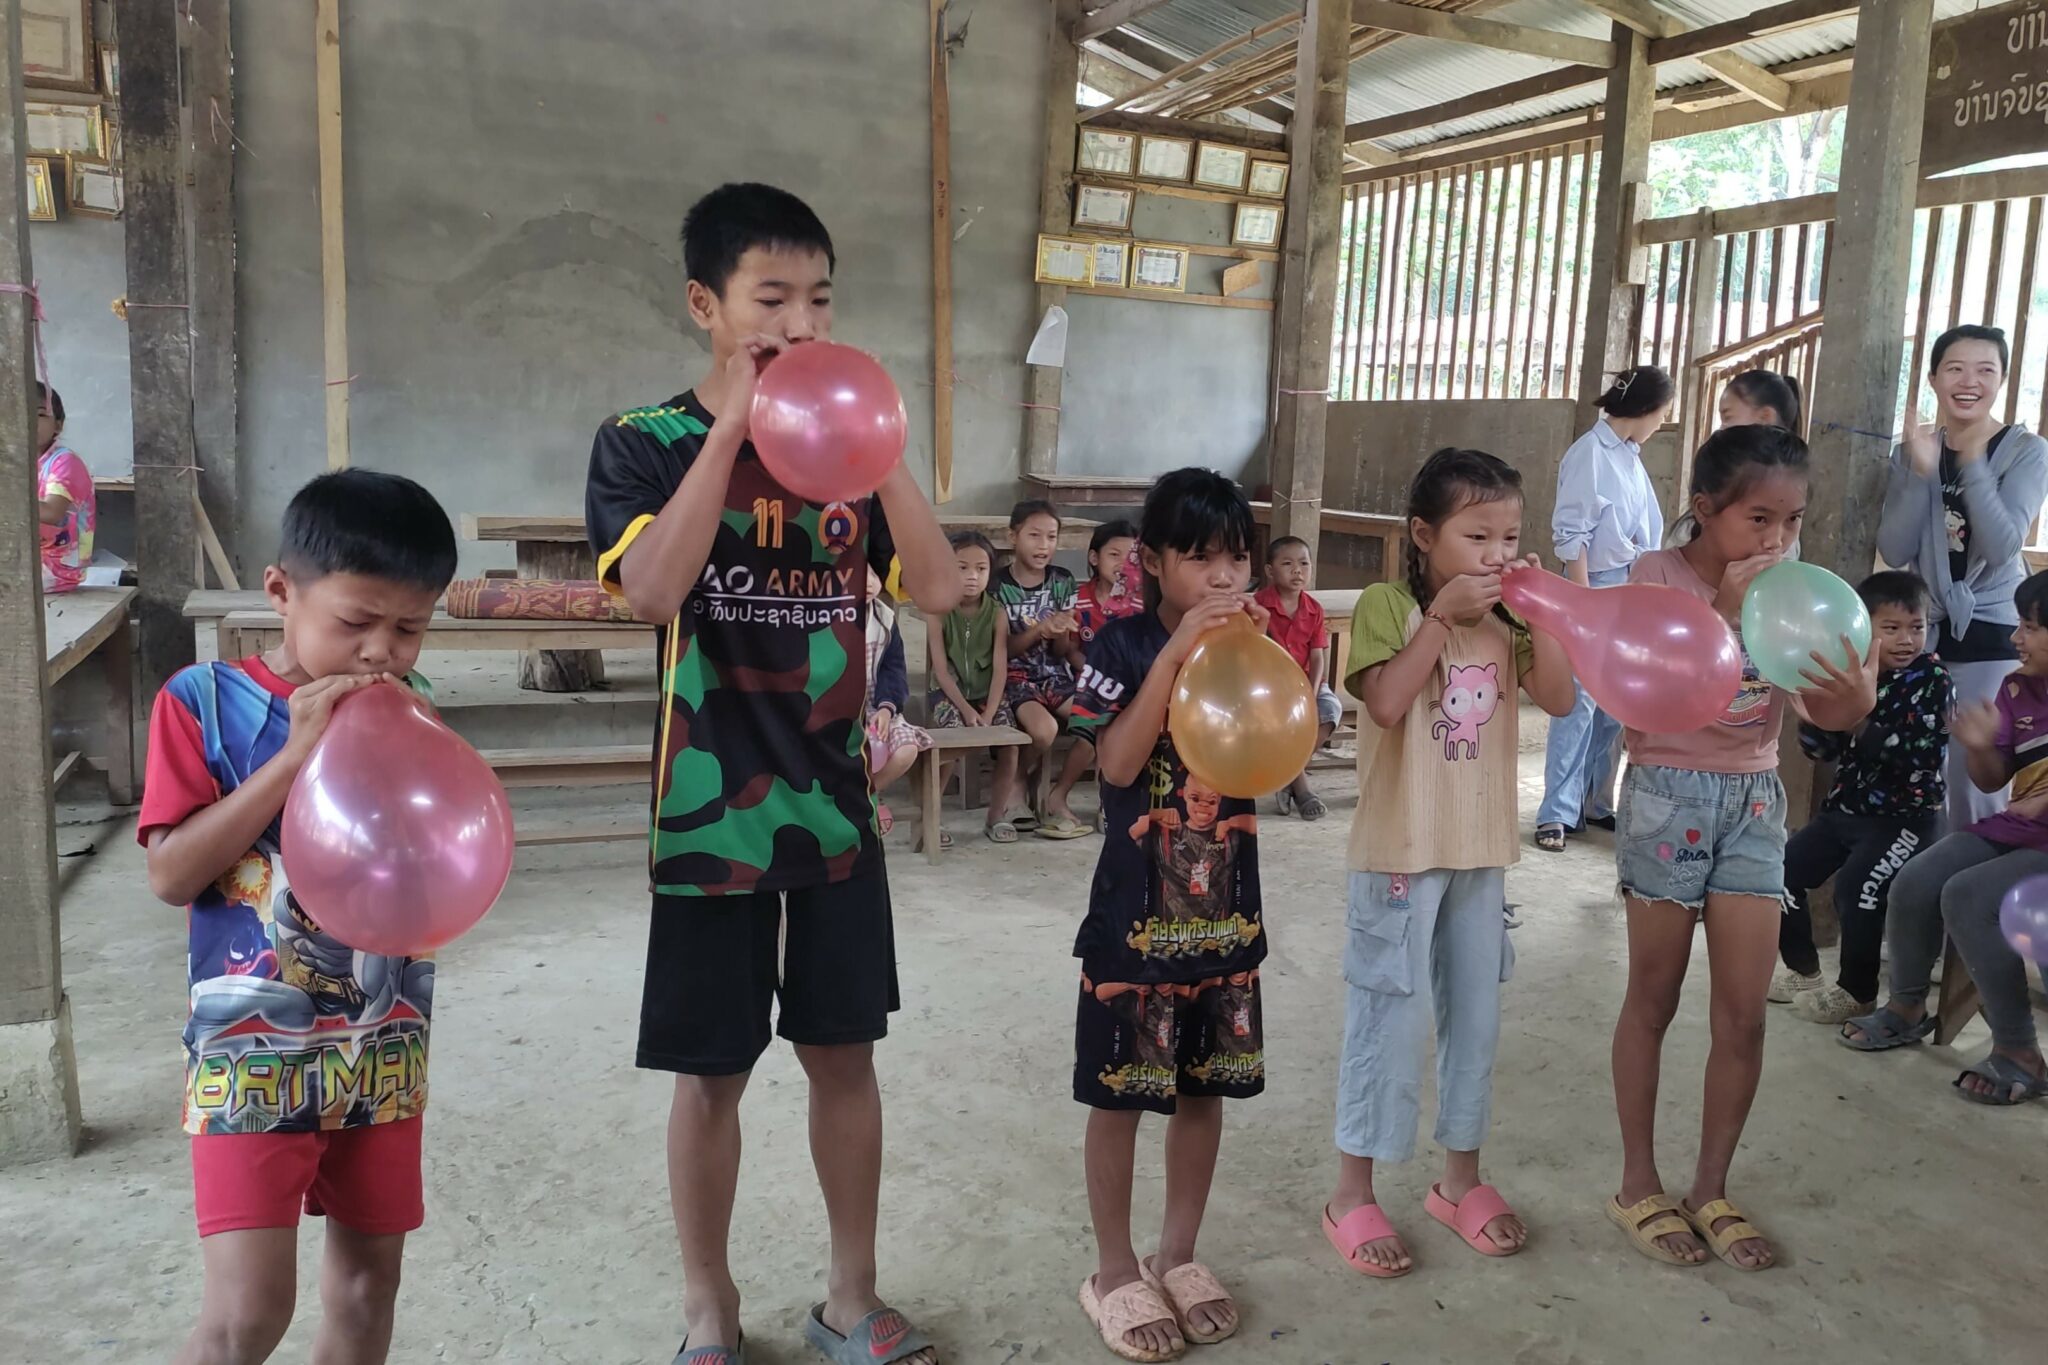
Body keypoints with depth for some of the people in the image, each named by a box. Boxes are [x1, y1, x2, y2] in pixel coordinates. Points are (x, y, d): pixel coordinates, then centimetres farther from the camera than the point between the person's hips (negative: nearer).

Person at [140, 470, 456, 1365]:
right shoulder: (205, 701, -8)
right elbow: (171, 874, -15)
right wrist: (295, 755, -22)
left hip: (385, 1047, 4)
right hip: (251, 1050, -4)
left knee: (370, 1269, 14)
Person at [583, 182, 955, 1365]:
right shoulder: (644, 442, -6)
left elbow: (940, 588, -7)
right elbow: (654, 590, -25)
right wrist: (734, 425, -23)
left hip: (836, 803, 4)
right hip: (712, 811, -3)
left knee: (845, 1051, 13)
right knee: (713, 1074, 9)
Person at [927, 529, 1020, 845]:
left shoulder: (996, 613, -3)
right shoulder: (940, 612, -7)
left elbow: (1000, 668, -7)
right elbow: (941, 670, -10)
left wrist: (989, 712, -18)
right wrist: (966, 709, -20)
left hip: (987, 693, 2)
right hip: (949, 693, -2)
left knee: (1010, 743, -18)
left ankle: (997, 815, 3)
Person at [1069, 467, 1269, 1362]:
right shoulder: (1124, 644, -11)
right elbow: (1118, 762, -21)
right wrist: (1176, 652, -27)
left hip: (1225, 906, 5)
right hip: (1138, 907, -5)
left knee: (1204, 1088, 14)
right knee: (1120, 1093, 6)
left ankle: (1177, 1256, 32)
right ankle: (1114, 1271, 23)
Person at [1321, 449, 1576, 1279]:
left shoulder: (1506, 617, 5)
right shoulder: (1387, 605, -11)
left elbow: (1559, 698, -3)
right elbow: (1385, 703, -24)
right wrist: (1442, 615, -24)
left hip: (1483, 850, 6)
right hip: (1401, 850, -6)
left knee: (1475, 1017, 15)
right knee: (1390, 1019, 1)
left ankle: (1461, 1178, 33)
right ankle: (1352, 1195, 16)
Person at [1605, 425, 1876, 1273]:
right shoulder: (1657, 577, -10)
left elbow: (1829, 715, -3)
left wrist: (1857, 695, -26)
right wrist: (1723, 611, -28)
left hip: (1755, 798, 4)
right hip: (1669, 792, -4)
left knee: (1745, 1011, 4)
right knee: (1654, 997, 6)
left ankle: (1711, 1190, 21)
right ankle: (1639, 1185, 21)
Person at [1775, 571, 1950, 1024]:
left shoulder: (1931, 680, -11)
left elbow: (1916, 756, -24)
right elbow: (1819, 749, 1)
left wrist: (1860, 723, -32)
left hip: (1905, 815, -6)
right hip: (1846, 806, 6)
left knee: (1857, 886, -23)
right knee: (1783, 870, 2)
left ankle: (1858, 992, -3)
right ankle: (1802, 970, 20)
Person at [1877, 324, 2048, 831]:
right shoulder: (1912, 448, 2)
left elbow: (2002, 547, -20)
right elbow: (1894, 552, -8)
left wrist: (1973, 462, -25)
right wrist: (1921, 471, -19)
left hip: (1991, 635, -3)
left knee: (1975, 781, -2)